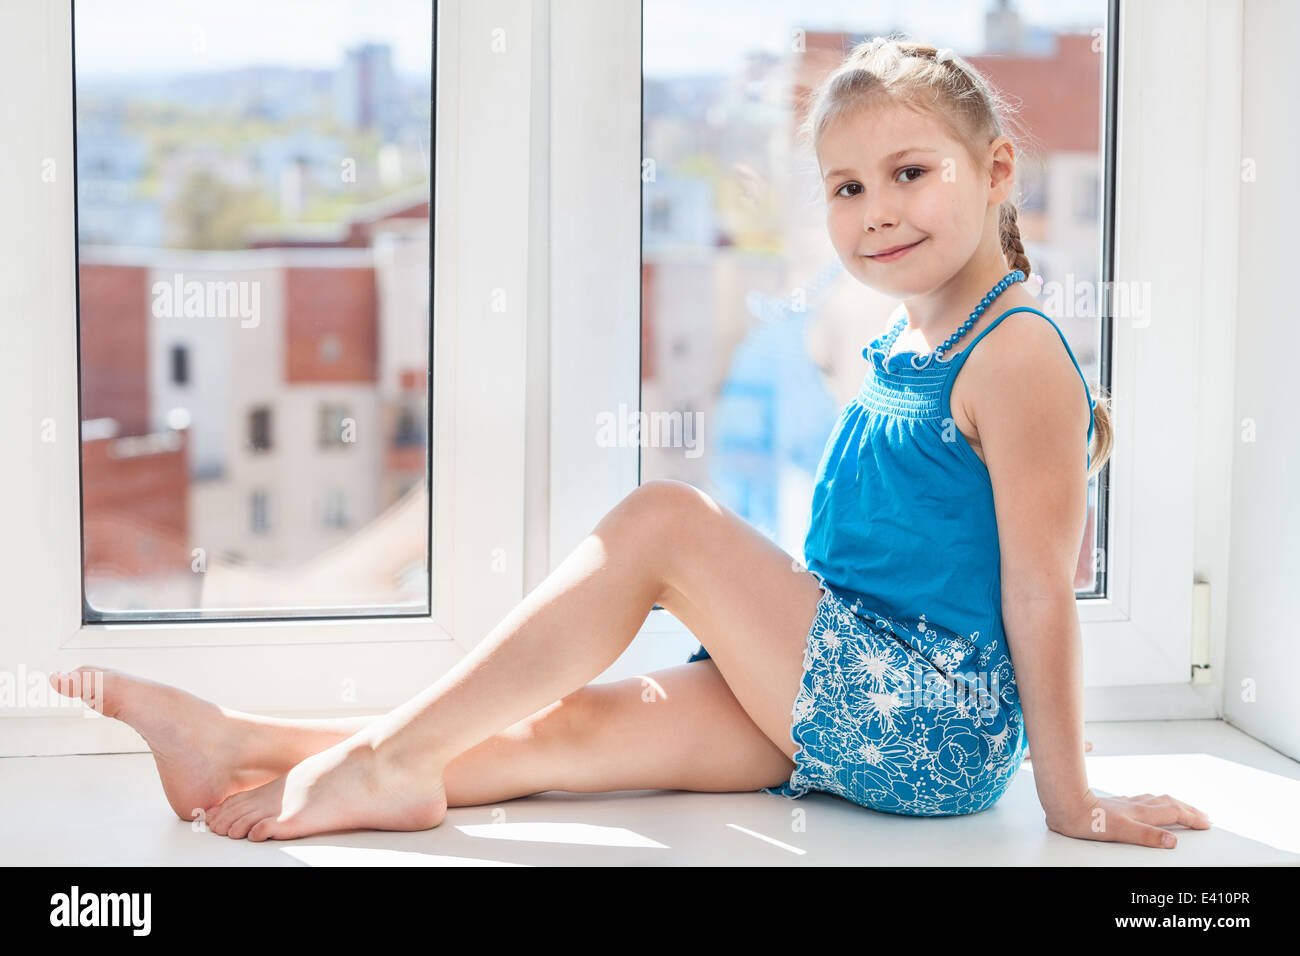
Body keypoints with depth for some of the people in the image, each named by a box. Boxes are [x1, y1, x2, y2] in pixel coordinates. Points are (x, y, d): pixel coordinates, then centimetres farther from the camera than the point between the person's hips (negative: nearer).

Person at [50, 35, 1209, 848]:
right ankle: (258, 750, -6)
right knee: (573, 723, -3)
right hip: (867, 710, 8)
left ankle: (392, 753, -14)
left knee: (666, 518, -19)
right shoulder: (895, 353, 14)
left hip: (940, 728, -8)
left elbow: (1041, 588, -14)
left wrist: (1068, 799, -13)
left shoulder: (1017, 354, -12)